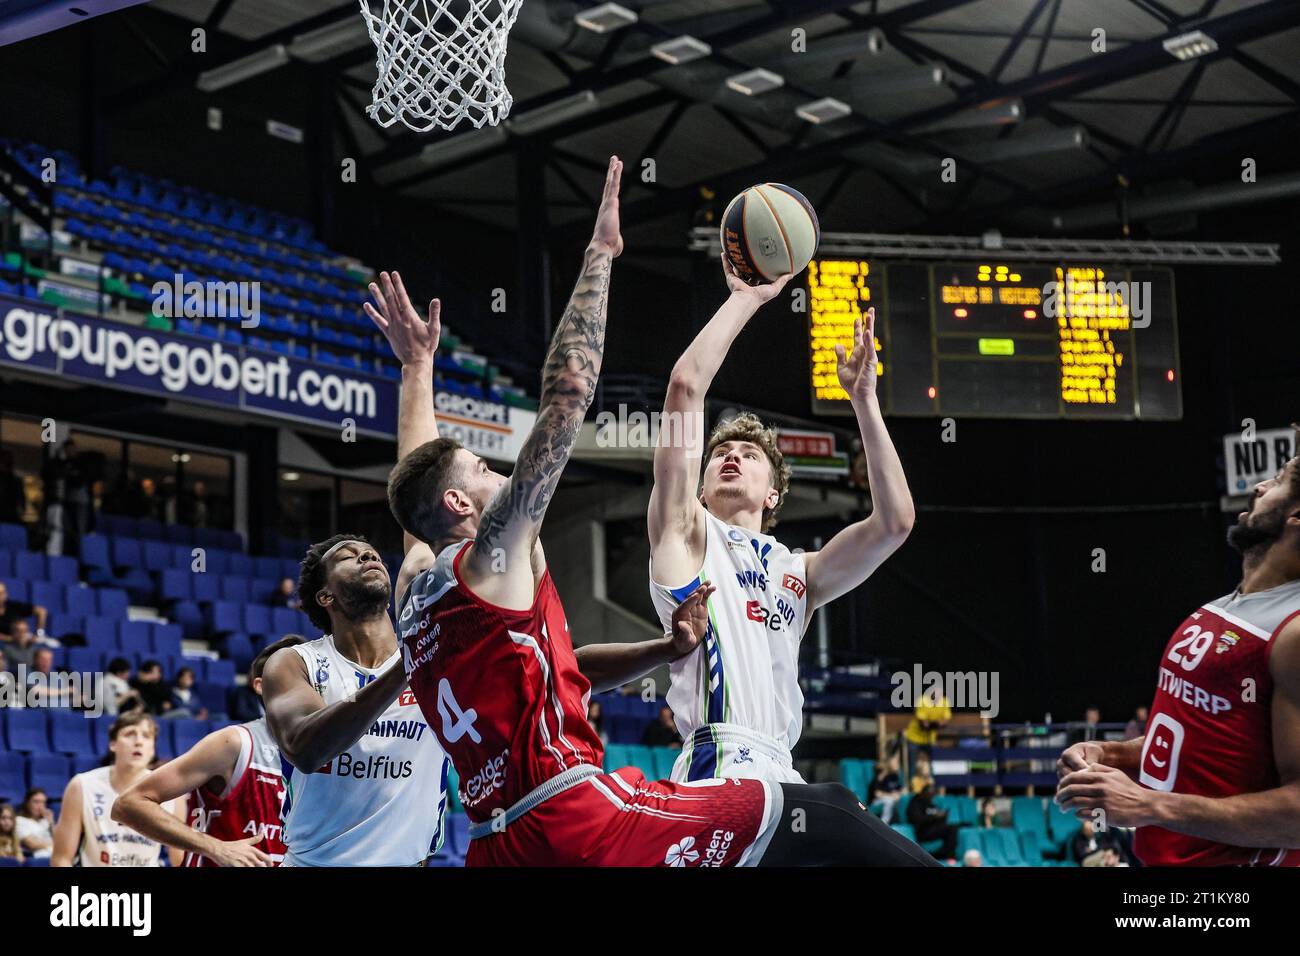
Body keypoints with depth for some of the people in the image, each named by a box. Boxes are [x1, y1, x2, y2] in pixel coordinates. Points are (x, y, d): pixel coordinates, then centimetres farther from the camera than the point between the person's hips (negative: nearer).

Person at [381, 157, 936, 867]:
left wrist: (416, 365, 44)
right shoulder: (491, 558, -3)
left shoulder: (414, 587, 16)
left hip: (497, 847, 9)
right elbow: (568, 391, -8)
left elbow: (416, 478, 37)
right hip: (578, 822, -9)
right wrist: (599, 252, -2)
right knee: (826, 817, -3)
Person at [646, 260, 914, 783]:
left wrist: (864, 399, 13)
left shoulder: (797, 573, 25)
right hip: (718, 767, -6)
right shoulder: (687, 533, 13)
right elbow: (686, 384, 4)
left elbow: (894, 522, 11)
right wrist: (745, 297, 11)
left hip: (781, 775, 6)